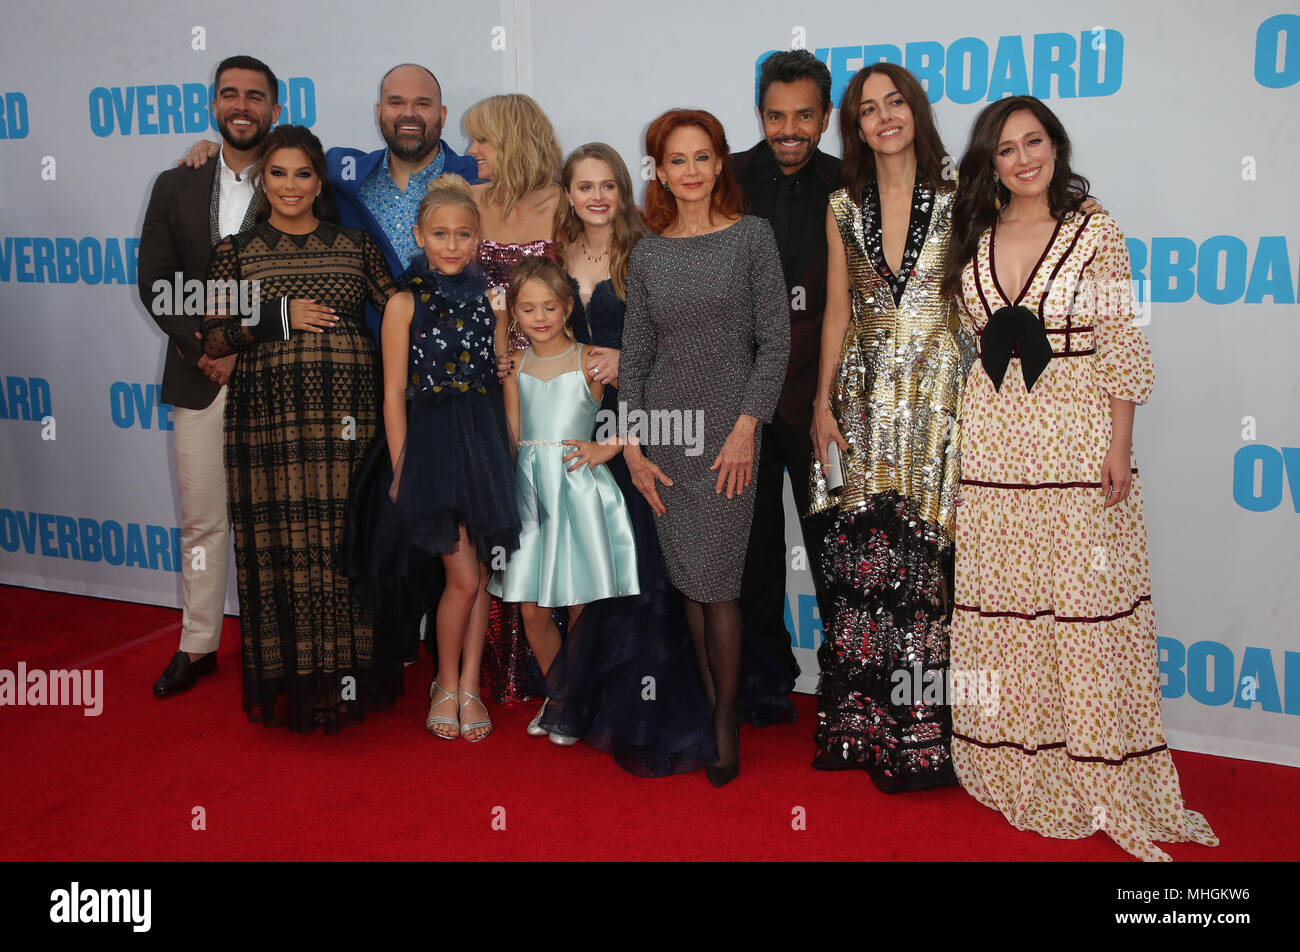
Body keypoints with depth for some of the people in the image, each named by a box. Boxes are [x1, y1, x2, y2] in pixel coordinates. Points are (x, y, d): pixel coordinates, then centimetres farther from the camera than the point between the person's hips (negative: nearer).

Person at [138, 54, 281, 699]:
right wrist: (208, 349, -7)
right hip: (199, 378, 3)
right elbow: (155, 284, 6)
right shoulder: (176, 187, 10)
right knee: (201, 519, 9)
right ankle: (198, 645, 22)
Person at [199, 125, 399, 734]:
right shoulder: (235, 253, 9)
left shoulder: (356, 247, 12)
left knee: (349, 542, 1)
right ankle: (286, 684, 11)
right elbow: (211, 341, 3)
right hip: (267, 420, -1)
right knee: (279, 547, -1)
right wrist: (278, 317, -8)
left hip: (346, 416, 1)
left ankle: (350, 678, 13)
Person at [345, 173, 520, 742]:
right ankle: (446, 683, 16)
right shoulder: (405, 303, -3)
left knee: (481, 572, 6)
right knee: (463, 577, -6)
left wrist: (511, 452, 5)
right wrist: (400, 469, -7)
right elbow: (394, 394, -4)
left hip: (484, 441, 4)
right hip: (430, 443, -4)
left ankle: (469, 685, 20)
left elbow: (505, 380, 10)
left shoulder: (488, 297, 8)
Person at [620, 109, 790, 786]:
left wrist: (745, 428, -12)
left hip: (727, 431, -3)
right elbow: (634, 355, 10)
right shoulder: (647, 254, 8)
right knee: (688, 581, 7)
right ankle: (710, 704, 20)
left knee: (715, 584, -5)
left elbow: (775, 342, -4)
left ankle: (727, 726, 8)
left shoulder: (752, 236, 0)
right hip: (665, 432, 3)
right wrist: (632, 445, 3)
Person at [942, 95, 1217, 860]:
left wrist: (1119, 448, -10)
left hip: (1078, 438, -3)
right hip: (992, 445, 4)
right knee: (999, 607, 8)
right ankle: (1013, 766, 23)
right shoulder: (975, 242, 9)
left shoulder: (1097, 234, -1)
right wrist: (955, 438, 9)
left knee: (1088, 607, 1)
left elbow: (1123, 347, -4)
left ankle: (1099, 779, 15)